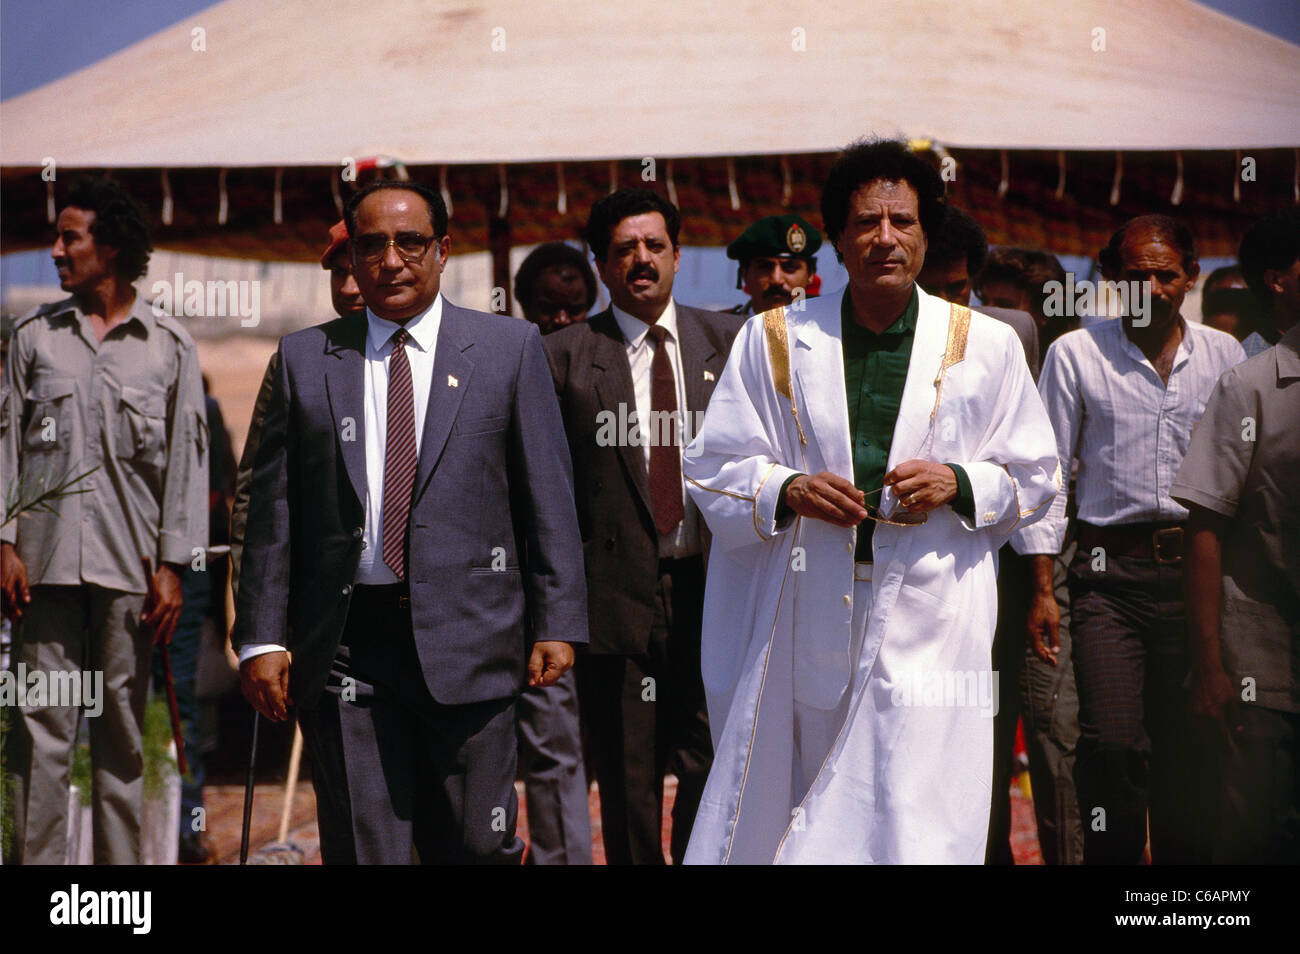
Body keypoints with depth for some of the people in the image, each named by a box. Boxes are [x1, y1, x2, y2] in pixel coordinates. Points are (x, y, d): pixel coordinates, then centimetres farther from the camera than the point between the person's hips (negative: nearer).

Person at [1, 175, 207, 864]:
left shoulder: (168, 345, 5)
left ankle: (121, 864, 11)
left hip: (130, 565, -1)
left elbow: (187, 458, 4)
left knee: (122, 733, 4)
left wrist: (172, 565, -2)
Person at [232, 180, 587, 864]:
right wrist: (261, 638, 3)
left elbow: (548, 496, 5)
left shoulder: (509, 348, 6)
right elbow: (272, 507, 9)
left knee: (477, 845, 3)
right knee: (362, 849, 2)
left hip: (466, 635, -1)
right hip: (343, 646, 1)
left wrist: (555, 622, -1)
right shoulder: (304, 359, 10)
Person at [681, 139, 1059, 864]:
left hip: (929, 622, -1)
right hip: (805, 619, 1)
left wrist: (960, 484, -9)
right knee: (779, 813, 5)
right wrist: (786, 491, -12)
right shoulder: (775, 340, 7)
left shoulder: (987, 347, 6)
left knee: (916, 823, -7)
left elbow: (1036, 476, 10)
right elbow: (713, 467, 8)